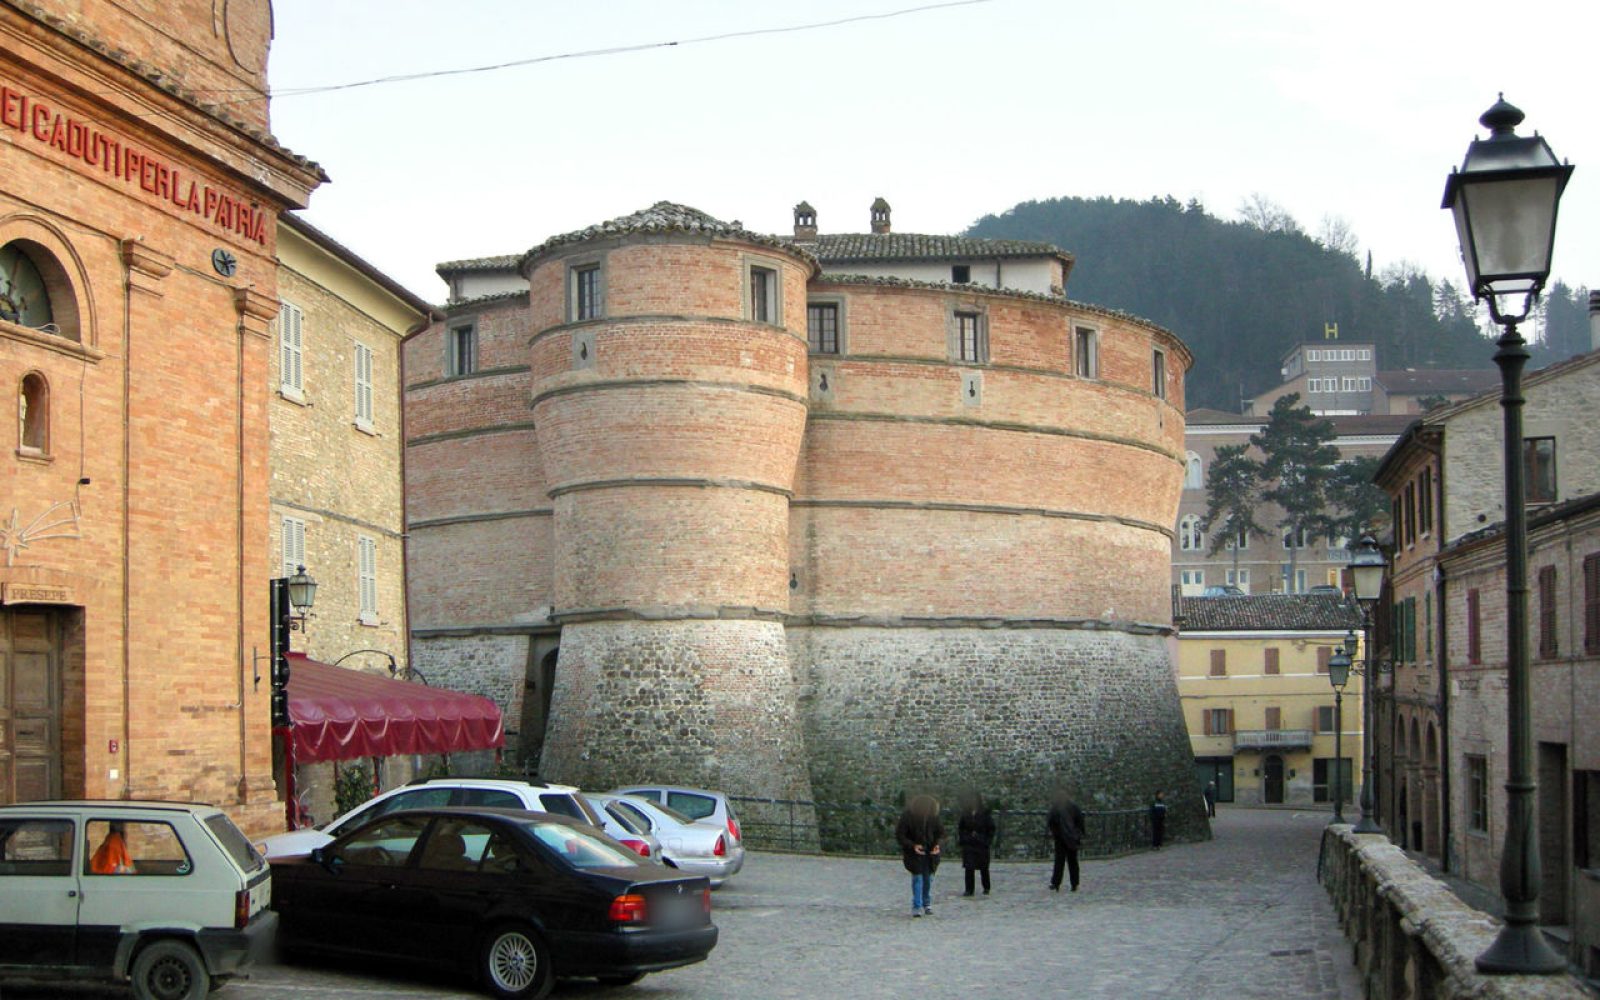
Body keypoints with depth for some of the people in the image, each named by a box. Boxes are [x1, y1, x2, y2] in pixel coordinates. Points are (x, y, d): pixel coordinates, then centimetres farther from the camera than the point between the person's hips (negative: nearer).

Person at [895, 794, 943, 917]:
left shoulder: (933, 816, -7)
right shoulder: (907, 816, -17)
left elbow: (941, 833, 5)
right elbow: (899, 835, -14)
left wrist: (937, 844, -15)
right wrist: (913, 846, -25)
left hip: (930, 852, 3)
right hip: (914, 852, -3)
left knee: (928, 878, 7)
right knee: (917, 877, -9)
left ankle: (927, 904, 22)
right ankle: (916, 907, -4)